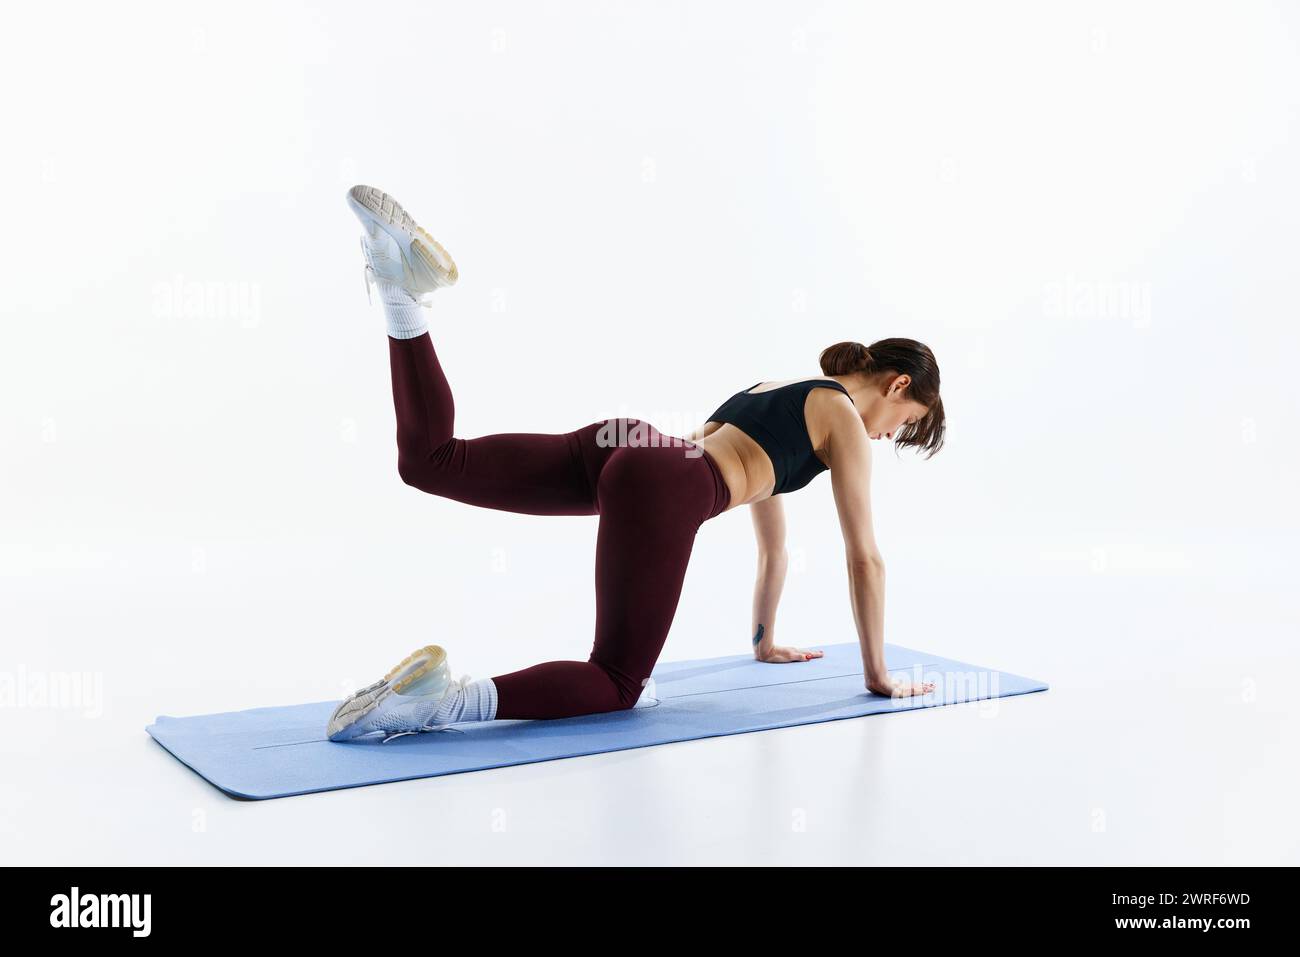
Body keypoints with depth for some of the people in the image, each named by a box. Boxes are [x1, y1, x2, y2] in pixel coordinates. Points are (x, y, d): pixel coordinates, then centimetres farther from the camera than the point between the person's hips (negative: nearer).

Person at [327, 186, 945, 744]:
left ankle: (402, 289, -12)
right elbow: (864, 557, 11)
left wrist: (764, 642, 47)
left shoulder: (780, 394, 35)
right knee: (617, 685, -3)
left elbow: (772, 538, 41)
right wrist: (878, 676, 20)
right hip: (663, 492, -7)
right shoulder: (845, 420, 12)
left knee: (431, 460, 4)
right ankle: (449, 698, -28)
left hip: (622, 445, 7)